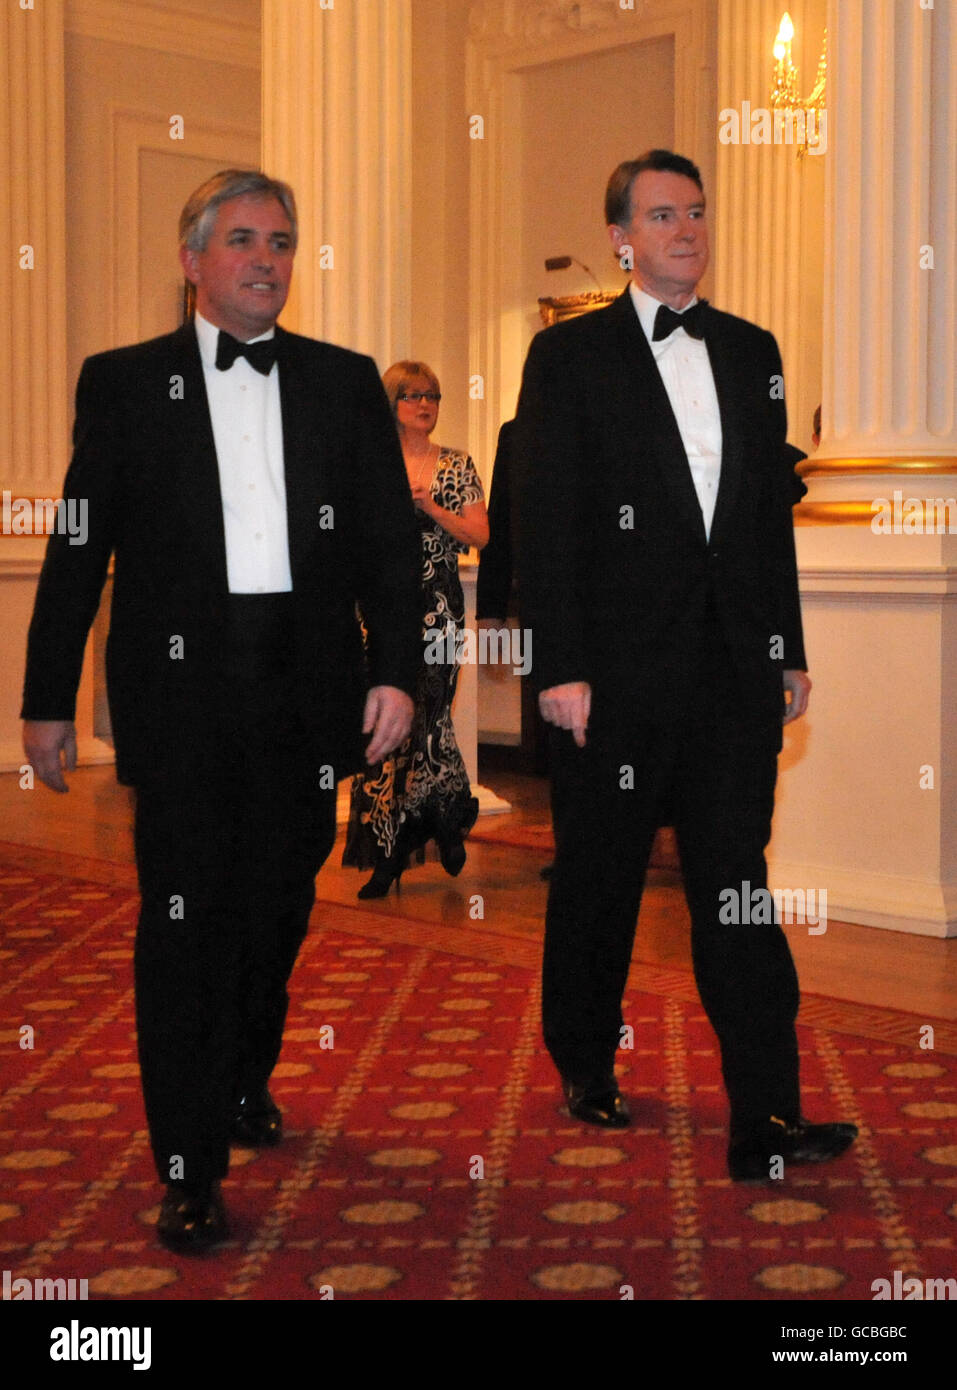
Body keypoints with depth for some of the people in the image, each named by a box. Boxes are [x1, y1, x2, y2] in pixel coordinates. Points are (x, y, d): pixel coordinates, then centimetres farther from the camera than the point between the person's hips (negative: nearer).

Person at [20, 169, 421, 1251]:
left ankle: (248, 1079, 39)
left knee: (278, 905, 14)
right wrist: (47, 698, 2)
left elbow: (390, 538, 6)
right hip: (181, 685, -2)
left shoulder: (345, 381, 9)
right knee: (185, 916, -3)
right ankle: (190, 1170, 6)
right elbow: (79, 549, 4)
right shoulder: (124, 382, 5)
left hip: (307, 691, 3)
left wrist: (396, 669, -6)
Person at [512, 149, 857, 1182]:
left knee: (736, 884, 0)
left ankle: (765, 1119, -1)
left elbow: (774, 508, 15)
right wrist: (560, 668, -12)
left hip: (735, 668, 3)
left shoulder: (751, 351, 13)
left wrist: (789, 651, 11)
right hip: (619, 666, -3)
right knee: (599, 878, 11)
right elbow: (544, 524, -5)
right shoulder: (569, 355, 0)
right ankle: (585, 1068, 31)